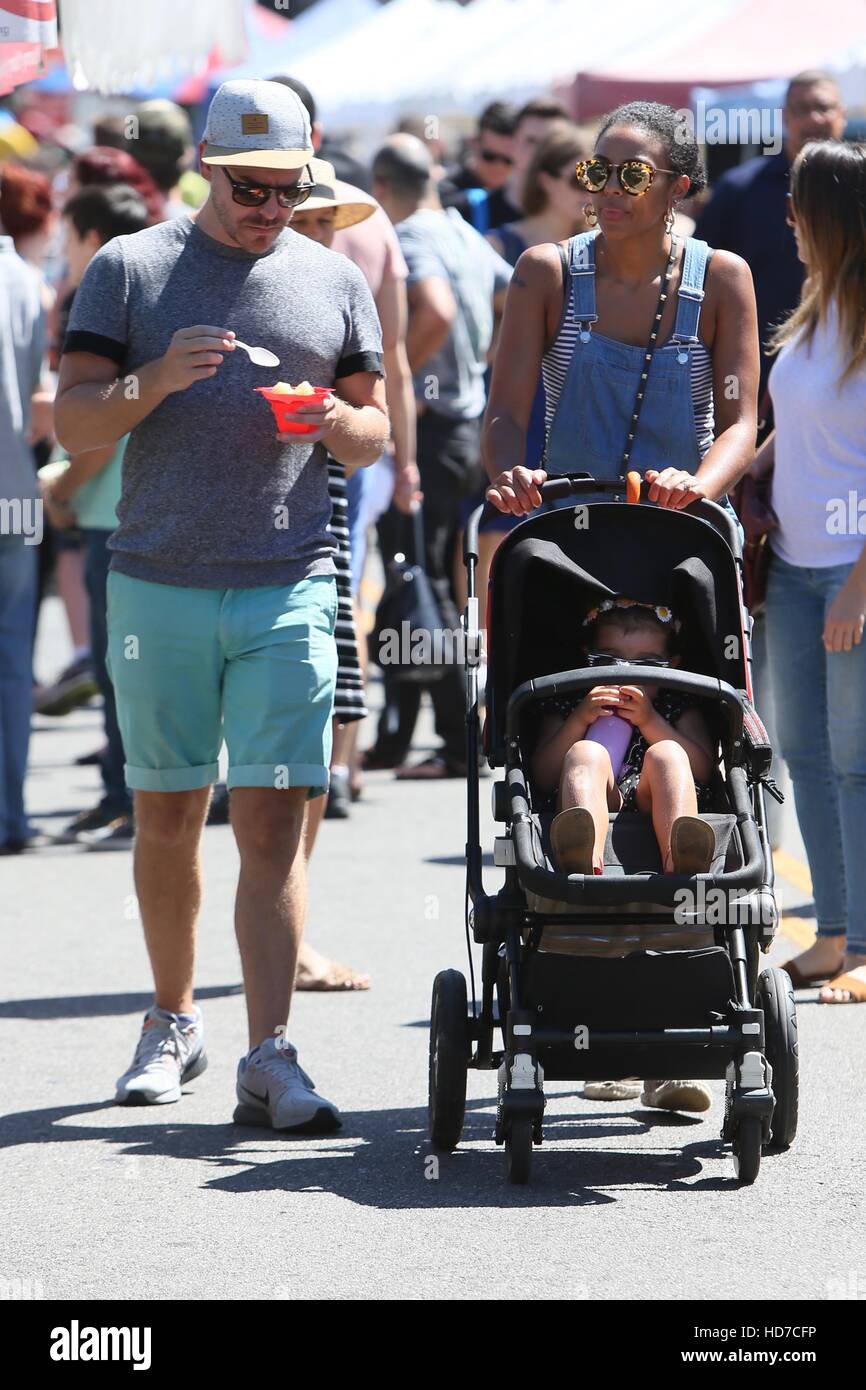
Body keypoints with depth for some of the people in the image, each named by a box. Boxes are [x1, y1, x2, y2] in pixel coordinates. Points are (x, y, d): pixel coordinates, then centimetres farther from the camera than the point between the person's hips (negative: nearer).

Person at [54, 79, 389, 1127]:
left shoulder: (334, 282, 12)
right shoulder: (129, 269, 5)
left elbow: (375, 431, 17)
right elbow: (72, 425, 2)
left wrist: (335, 420, -6)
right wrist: (155, 382, -16)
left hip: (290, 587, 0)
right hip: (157, 586, 0)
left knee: (273, 819, -8)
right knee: (165, 814, 8)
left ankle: (269, 1058, -11)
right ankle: (172, 1021, 25)